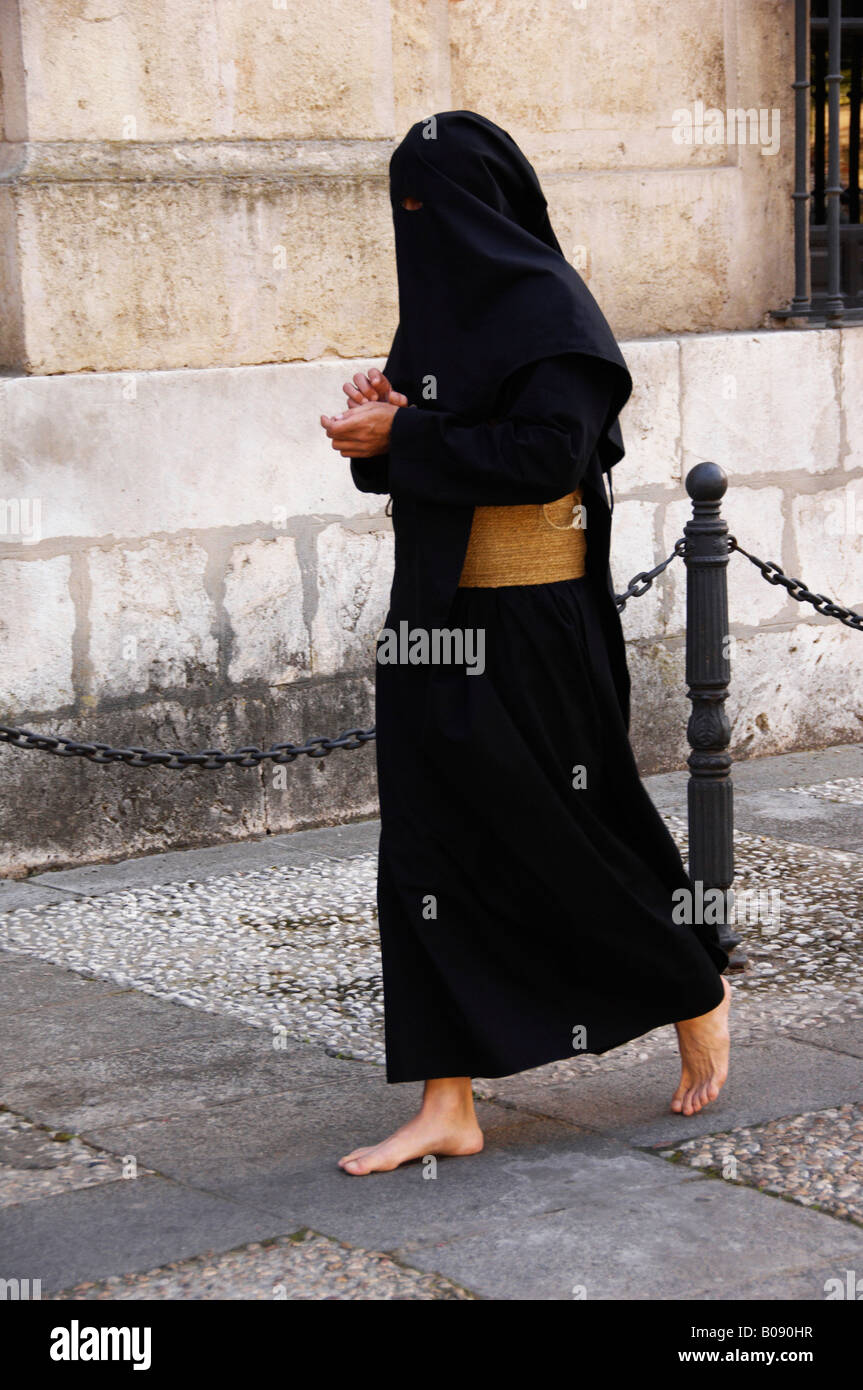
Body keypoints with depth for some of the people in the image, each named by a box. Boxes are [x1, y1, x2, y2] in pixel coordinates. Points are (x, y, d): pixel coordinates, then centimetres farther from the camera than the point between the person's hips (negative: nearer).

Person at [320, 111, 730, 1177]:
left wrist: (405, 438, -18)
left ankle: (695, 990, 29)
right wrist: (383, 420, -3)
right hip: (437, 618, 8)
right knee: (430, 849, 4)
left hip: (531, 626, -8)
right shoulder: (436, 307, 14)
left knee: (566, 832, 3)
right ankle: (448, 1107, 7)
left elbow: (551, 454, -21)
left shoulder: (548, 307, -11)